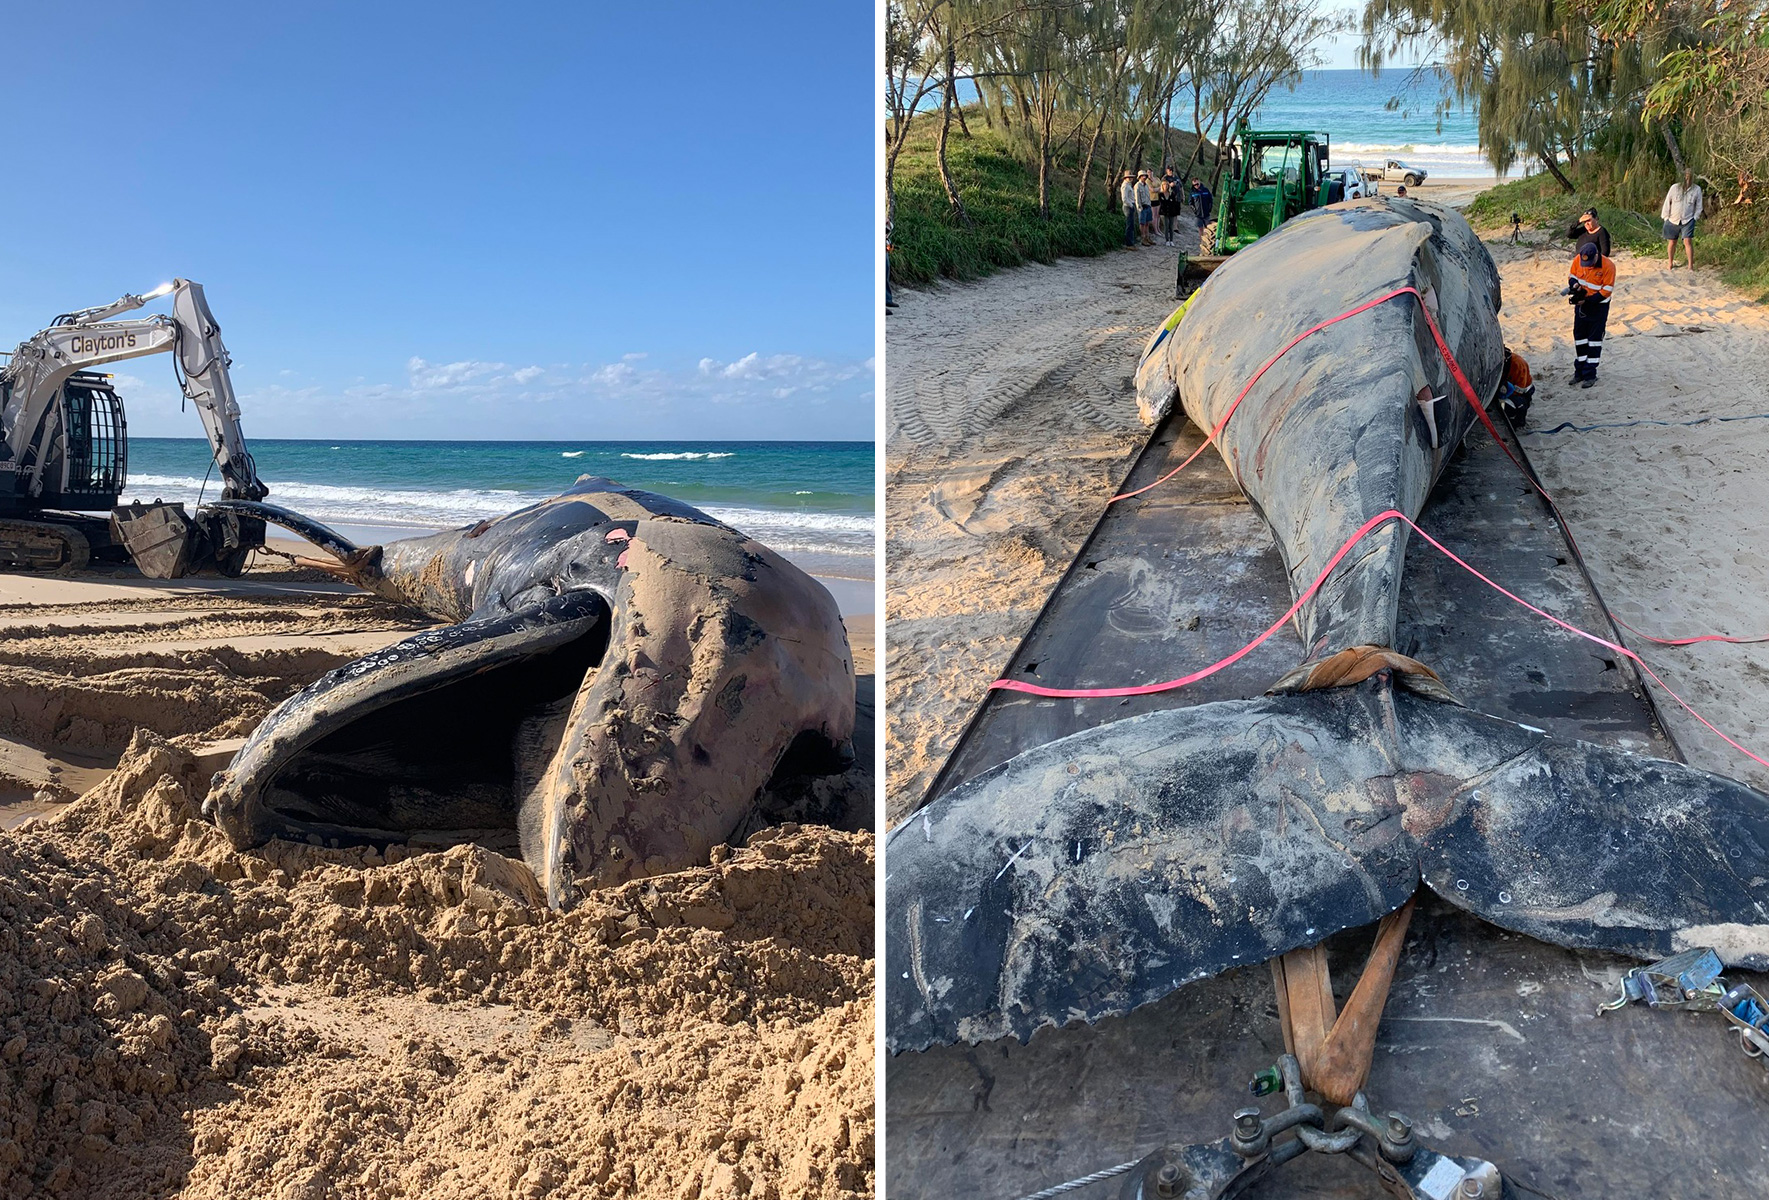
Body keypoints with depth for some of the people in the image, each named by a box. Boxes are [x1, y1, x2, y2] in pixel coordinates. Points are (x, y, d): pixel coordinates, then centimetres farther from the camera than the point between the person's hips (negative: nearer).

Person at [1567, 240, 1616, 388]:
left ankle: (1590, 374, 4)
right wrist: (1574, 285, -18)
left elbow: (1607, 290, -20)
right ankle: (1579, 371, 22)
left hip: (1599, 306, -5)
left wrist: (1588, 300, -26)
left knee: (1594, 339, 0)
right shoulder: (1578, 259, -11)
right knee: (1579, 337, 11)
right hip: (1581, 304, 5)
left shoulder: (1608, 266, -23)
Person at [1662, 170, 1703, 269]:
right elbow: (1667, 203, 3)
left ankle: (1691, 266, -11)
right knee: (1672, 242, 11)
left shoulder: (1697, 189, -3)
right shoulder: (1675, 187, -6)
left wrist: (1695, 218, 2)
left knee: (1688, 241, -13)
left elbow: (1698, 206, 8)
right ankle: (1670, 264, 29)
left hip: (1688, 220, -1)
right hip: (1673, 220, 1)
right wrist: (1666, 217, 2)